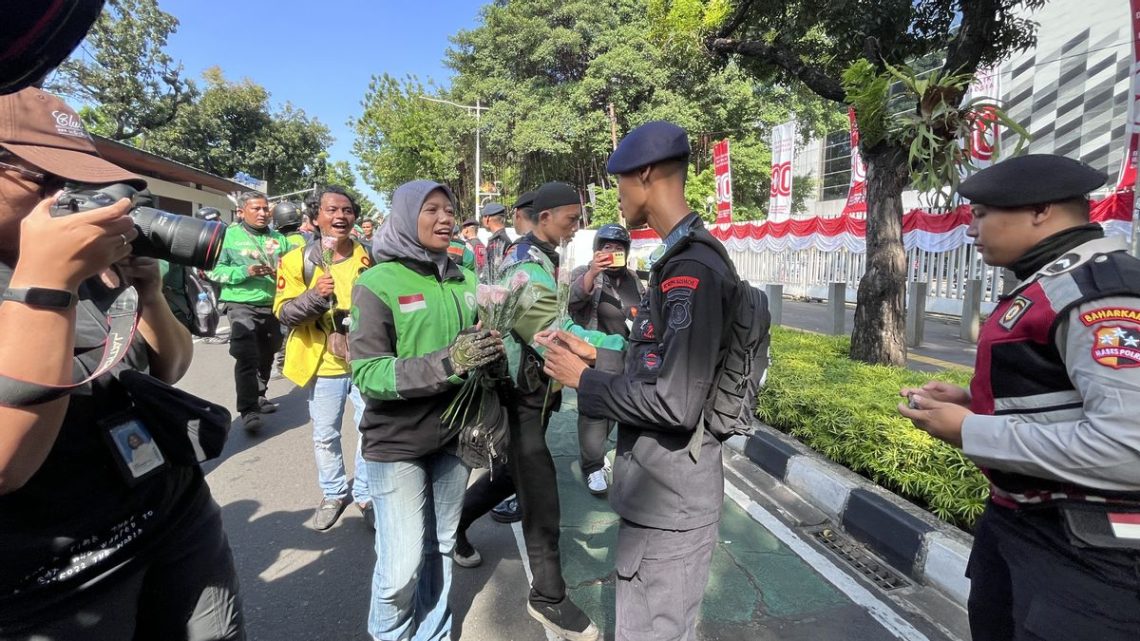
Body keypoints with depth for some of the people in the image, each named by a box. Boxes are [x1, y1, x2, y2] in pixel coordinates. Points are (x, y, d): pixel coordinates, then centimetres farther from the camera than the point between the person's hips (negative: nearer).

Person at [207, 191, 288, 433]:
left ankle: (259, 396, 35)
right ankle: (248, 410, -7)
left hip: (273, 306, 5)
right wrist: (244, 272, -21)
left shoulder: (278, 238, 11)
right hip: (242, 306, -5)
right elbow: (213, 269, -8)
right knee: (247, 358, -13)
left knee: (266, 356, 17)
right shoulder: (229, 235, -3)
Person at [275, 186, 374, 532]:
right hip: (324, 364, 0)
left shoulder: (369, 257, 1)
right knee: (325, 435, 14)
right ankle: (334, 493, 36)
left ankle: (366, 495, 27)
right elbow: (283, 314, -9)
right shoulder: (298, 260, -4)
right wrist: (314, 294, -25)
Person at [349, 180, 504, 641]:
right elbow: (367, 374, -18)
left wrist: (492, 350, -9)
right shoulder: (377, 283, -10)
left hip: (454, 436, 5)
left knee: (440, 551, 17)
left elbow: (481, 346, 14)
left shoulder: (464, 281, 4)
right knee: (402, 565, 2)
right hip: (397, 443, -4)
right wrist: (446, 364, -29)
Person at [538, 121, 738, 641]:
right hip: (664, 491, 10)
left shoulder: (690, 270, -23)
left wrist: (583, 380, -16)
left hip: (669, 502, -10)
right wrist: (596, 355, 7)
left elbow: (674, 401, -28)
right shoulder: (686, 259, 10)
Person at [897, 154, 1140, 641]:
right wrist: (969, 400, 5)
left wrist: (969, 431, -23)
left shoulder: (1100, 291, -22)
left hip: (1086, 550, -10)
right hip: (1013, 520, 10)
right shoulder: (1051, 285, 10)